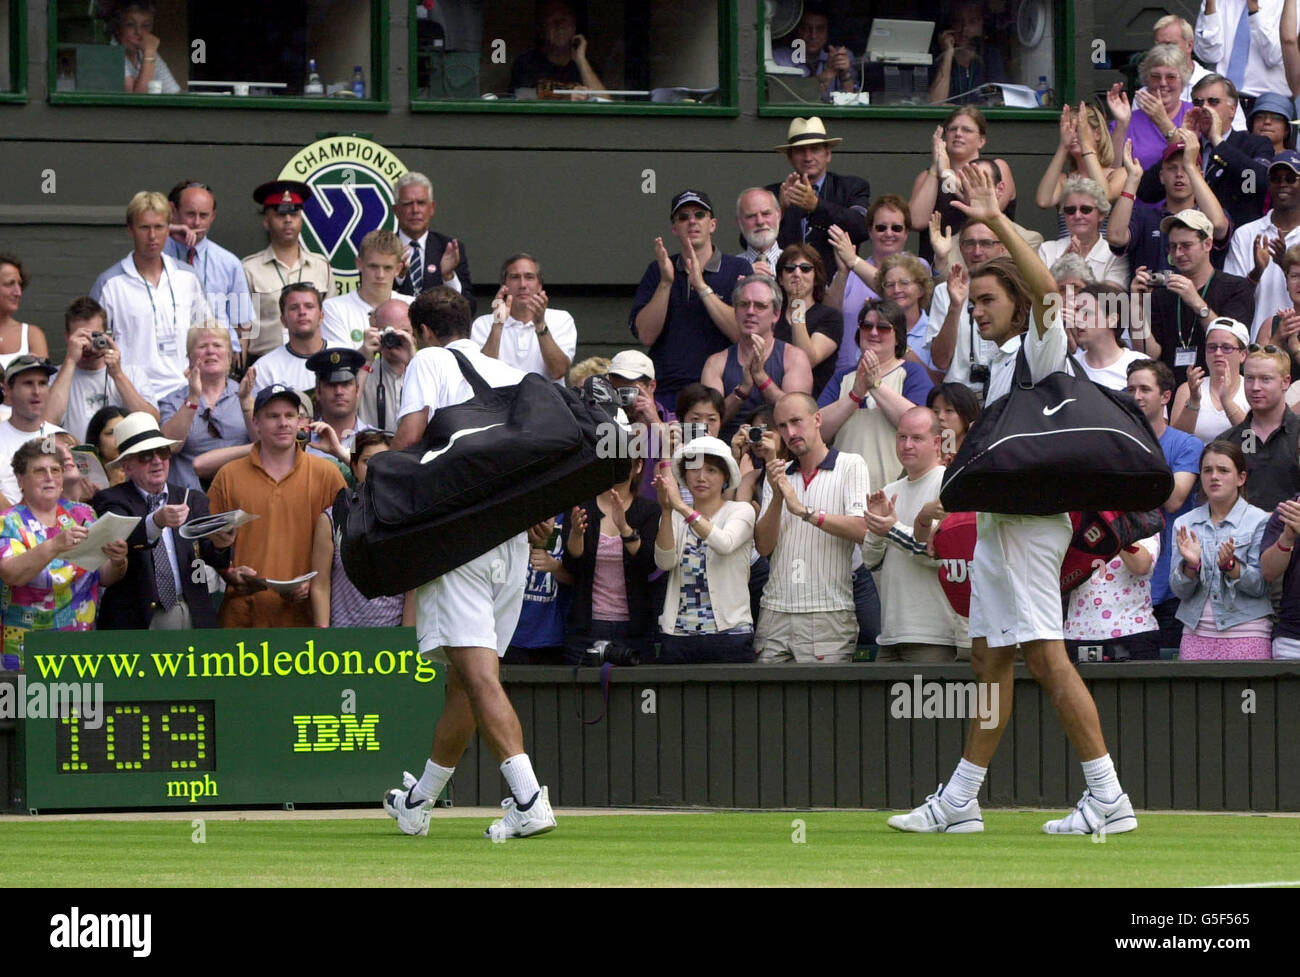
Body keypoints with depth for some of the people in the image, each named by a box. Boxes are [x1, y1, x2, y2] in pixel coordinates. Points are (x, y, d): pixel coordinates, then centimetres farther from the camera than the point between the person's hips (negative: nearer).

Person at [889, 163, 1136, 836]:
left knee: (1044, 655, -14)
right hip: (998, 524, 10)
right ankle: (959, 801, 19)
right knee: (990, 658, 13)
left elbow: (1046, 288, -27)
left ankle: (1108, 798, -15)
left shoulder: (1040, 346, -7)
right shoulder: (1006, 360, 21)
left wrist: (996, 222, -34)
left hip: (1028, 522, -10)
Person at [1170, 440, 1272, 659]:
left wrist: (1230, 565, -21)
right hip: (1196, 635, 3)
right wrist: (1191, 565, -15)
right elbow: (1179, 590, 5)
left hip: (1245, 634, -3)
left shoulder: (1259, 521, 1)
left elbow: (1259, 585, -5)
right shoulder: (1184, 524, 11)